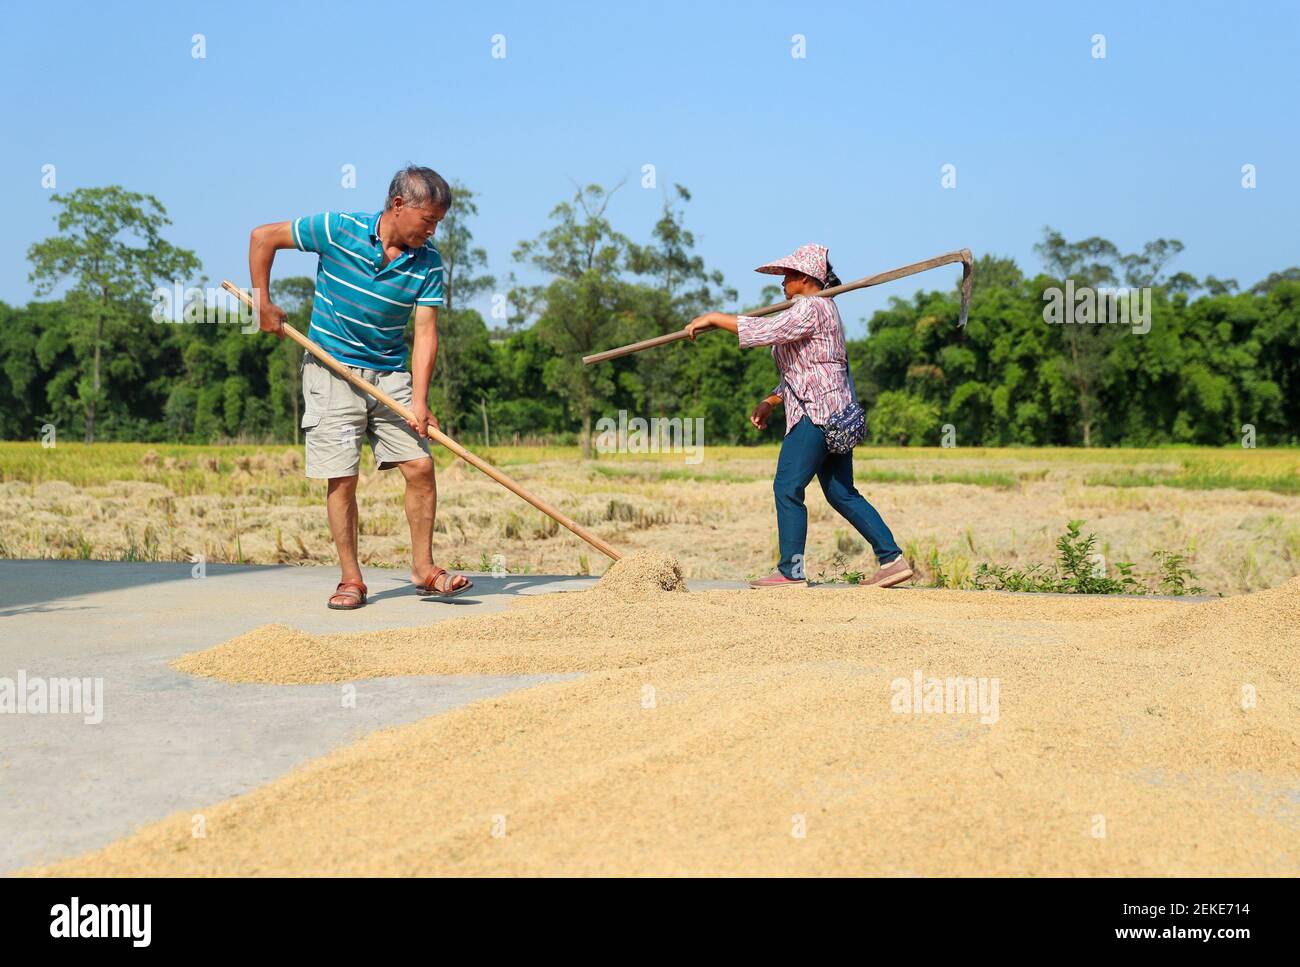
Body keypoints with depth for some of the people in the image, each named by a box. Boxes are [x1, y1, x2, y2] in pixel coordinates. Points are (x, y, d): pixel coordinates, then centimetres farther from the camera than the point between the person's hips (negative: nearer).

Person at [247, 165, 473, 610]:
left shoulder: (428, 262, -6)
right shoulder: (338, 229, -14)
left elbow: (425, 333, -9)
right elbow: (263, 237, -3)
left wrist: (419, 401, -20)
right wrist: (264, 305, -5)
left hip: (391, 374, 3)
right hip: (332, 370, -3)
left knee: (420, 466, -3)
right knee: (342, 477, -3)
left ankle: (423, 567, 12)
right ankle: (350, 579, 8)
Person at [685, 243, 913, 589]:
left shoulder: (811, 308, -11)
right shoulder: (820, 308, 23)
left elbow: (765, 330, -23)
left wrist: (714, 318, -15)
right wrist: (770, 402, 14)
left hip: (817, 414, -11)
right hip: (833, 414, 11)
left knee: (787, 489, -7)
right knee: (841, 493, 11)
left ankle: (791, 571, -5)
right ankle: (892, 558, 10)